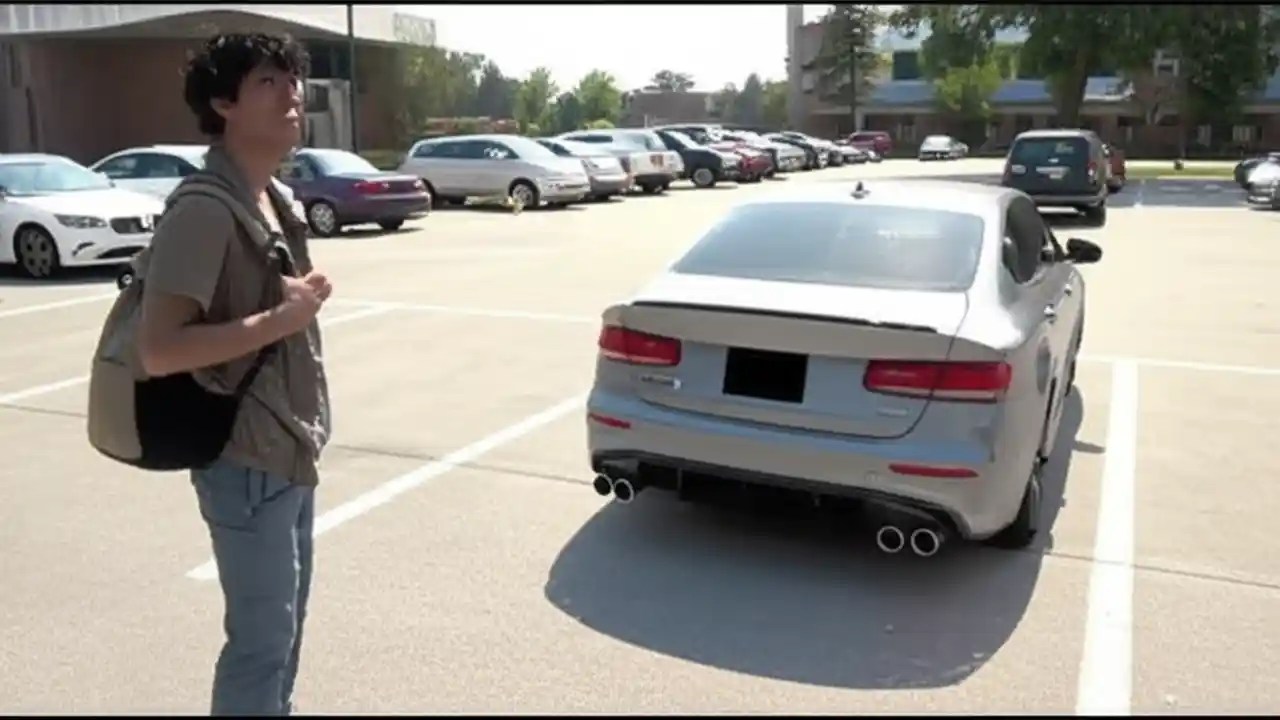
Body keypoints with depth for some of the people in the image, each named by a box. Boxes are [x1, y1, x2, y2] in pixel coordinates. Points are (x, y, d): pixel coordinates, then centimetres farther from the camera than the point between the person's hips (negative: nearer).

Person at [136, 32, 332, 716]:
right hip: (247, 461, -9)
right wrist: (280, 320, -23)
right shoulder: (204, 209, -19)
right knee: (262, 636, 2)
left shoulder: (278, 200, 8)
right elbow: (158, 349, -25)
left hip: (290, 451, 9)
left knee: (286, 619, 20)